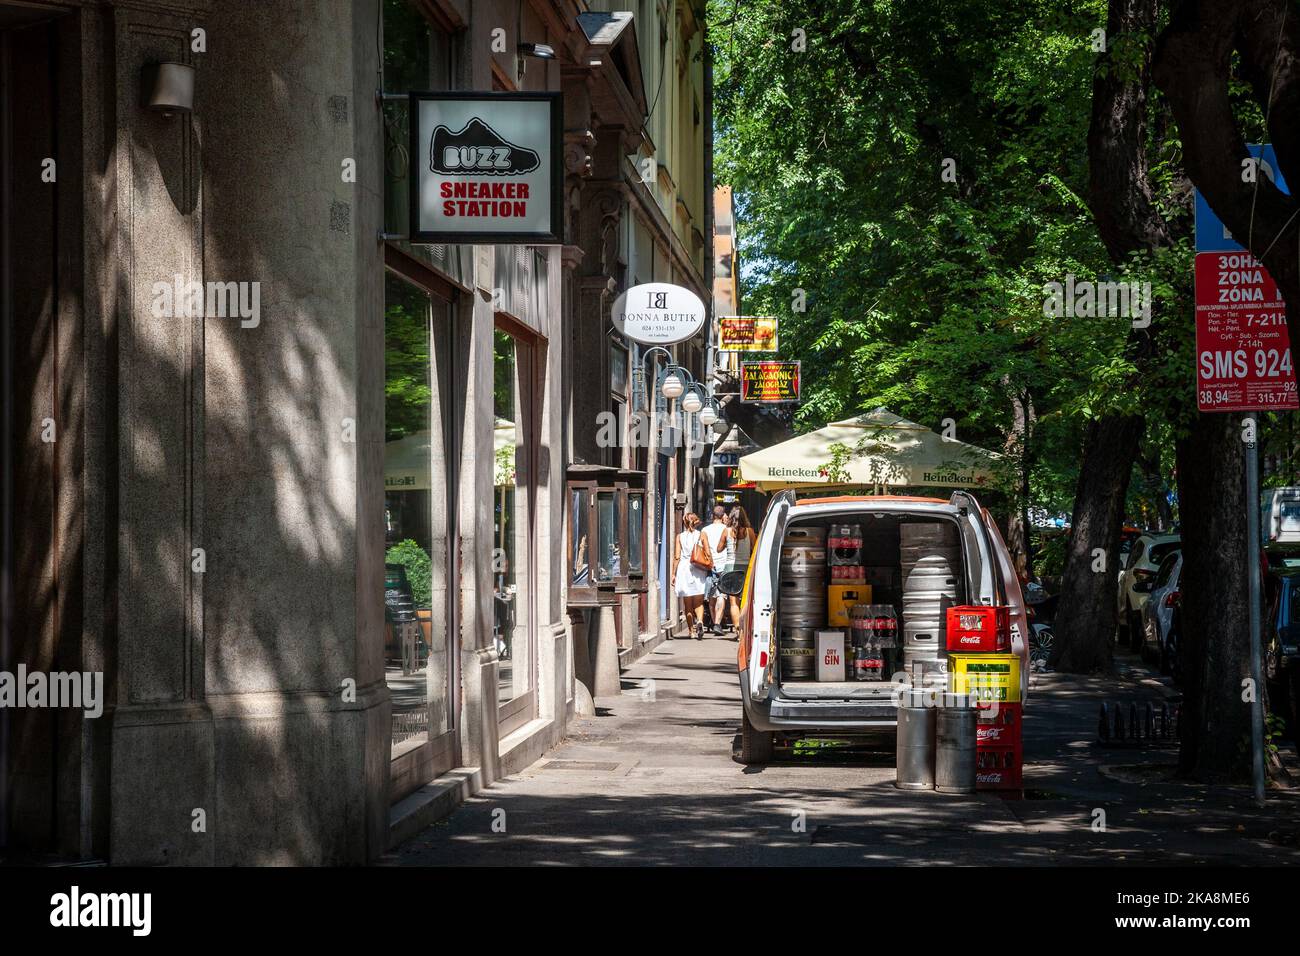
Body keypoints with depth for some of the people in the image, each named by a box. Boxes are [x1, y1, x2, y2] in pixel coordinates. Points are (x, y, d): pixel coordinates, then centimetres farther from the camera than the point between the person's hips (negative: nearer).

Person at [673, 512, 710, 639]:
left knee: (688, 604, 9)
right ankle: (700, 621, -26)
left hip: (683, 570, 0)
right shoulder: (701, 535, 1)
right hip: (698, 571, 0)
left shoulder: (680, 537, 2)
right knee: (699, 602, 1)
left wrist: (673, 574, 3)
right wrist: (709, 569, 5)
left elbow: (677, 557, -1)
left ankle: (691, 630, 12)